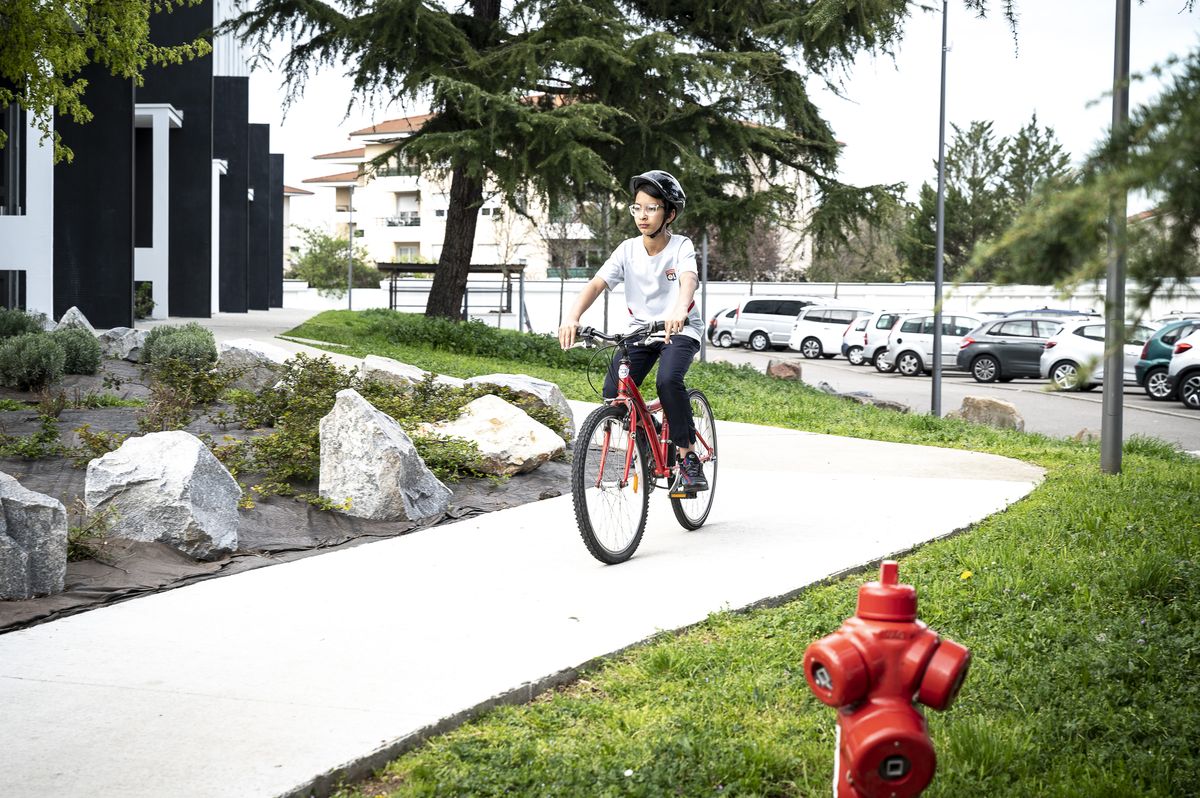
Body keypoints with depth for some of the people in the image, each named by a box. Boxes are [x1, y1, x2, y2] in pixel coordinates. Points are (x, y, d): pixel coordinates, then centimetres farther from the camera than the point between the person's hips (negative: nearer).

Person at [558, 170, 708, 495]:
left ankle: (688, 459, -18)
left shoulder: (681, 246, -13)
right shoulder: (628, 249, -5)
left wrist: (679, 310, -57)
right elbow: (597, 283, -17)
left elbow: (688, 280, -34)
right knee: (613, 391, -18)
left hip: (679, 329, -3)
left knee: (668, 380, -33)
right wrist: (573, 317, -36)